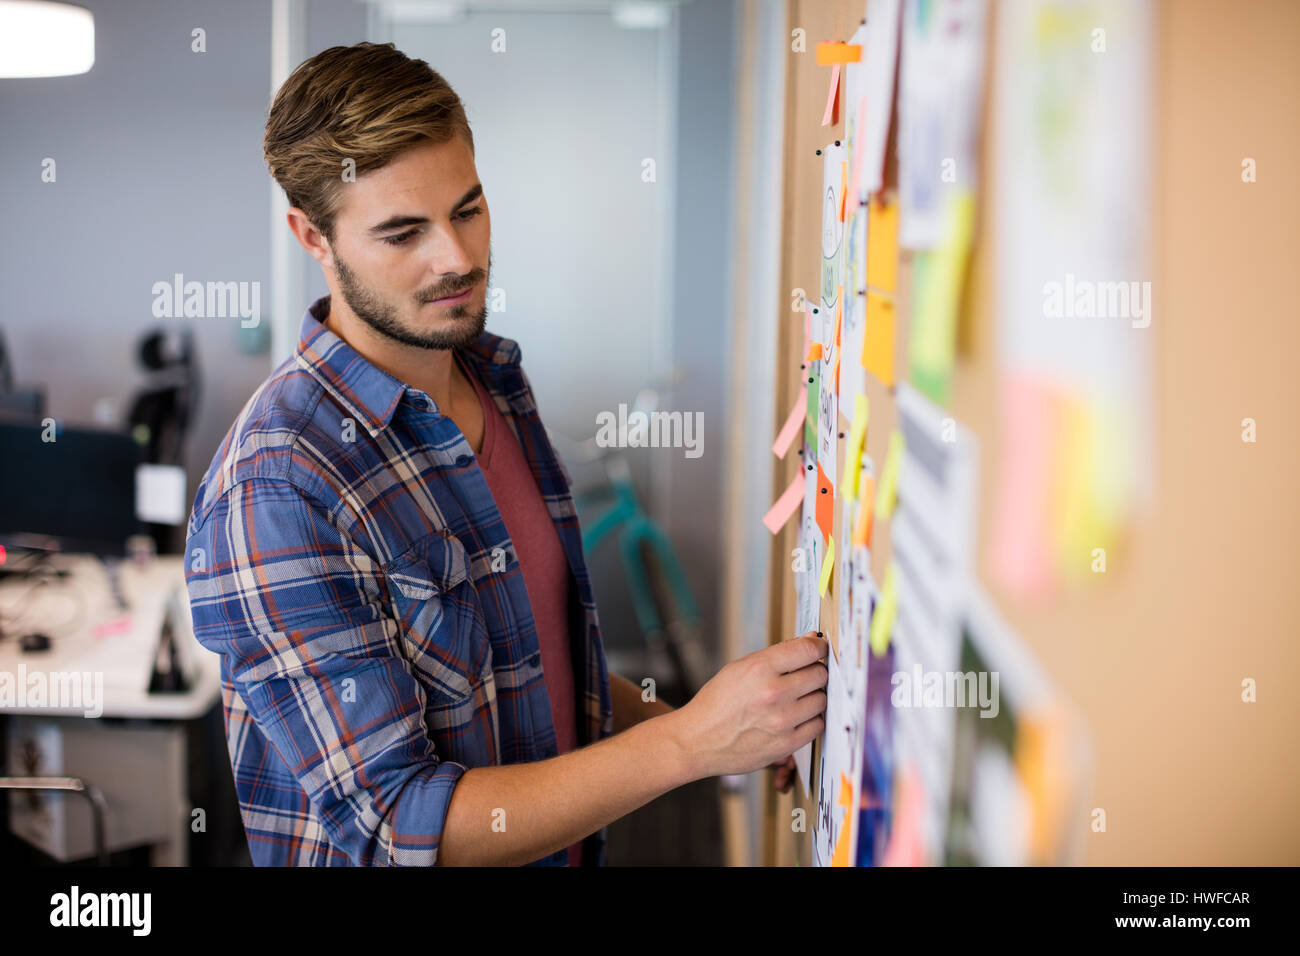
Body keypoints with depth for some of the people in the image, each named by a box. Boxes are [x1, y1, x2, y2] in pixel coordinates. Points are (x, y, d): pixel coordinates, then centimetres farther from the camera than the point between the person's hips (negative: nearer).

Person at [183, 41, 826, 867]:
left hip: (565, 844, 7)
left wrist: (682, 723, -5)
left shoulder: (496, 379, -2)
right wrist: (689, 744, -32)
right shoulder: (274, 488, -27)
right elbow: (395, 825, -29)